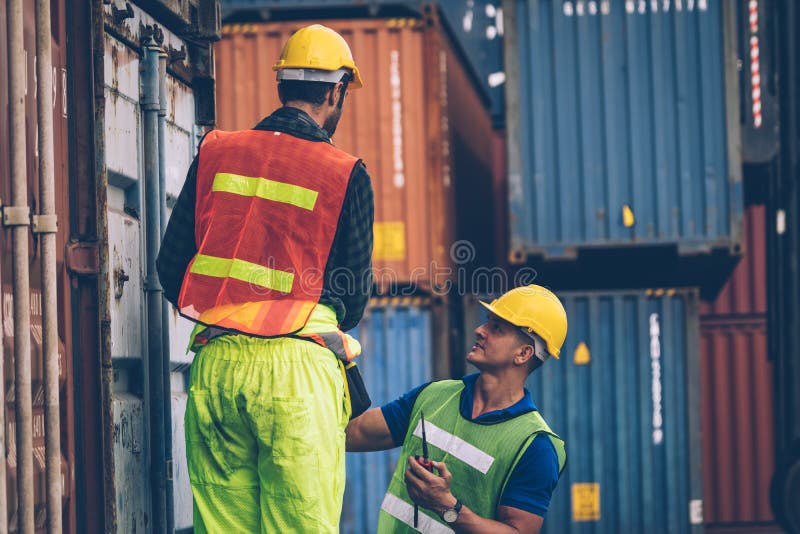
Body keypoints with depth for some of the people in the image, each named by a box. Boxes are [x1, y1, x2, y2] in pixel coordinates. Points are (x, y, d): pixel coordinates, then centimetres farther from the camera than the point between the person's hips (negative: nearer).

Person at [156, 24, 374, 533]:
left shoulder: (216, 153, 10)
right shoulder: (345, 174, 0)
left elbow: (171, 264, 12)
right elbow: (354, 297, 4)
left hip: (215, 364, 4)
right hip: (297, 369, -4)